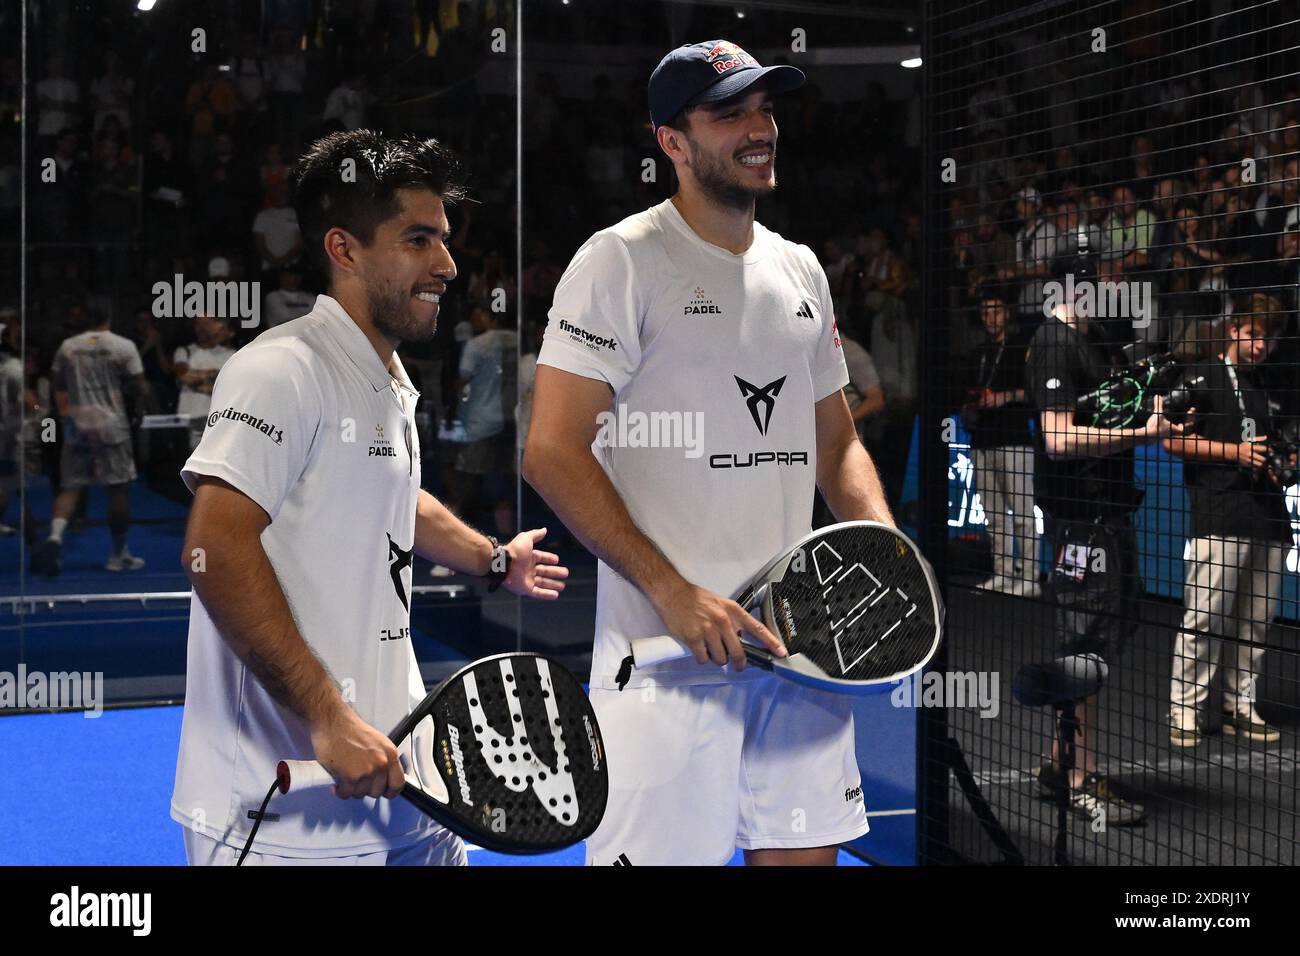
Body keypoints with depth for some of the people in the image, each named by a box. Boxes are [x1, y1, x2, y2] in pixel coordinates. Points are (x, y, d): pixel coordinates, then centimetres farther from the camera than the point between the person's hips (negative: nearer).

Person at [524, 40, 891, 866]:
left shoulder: (801, 270, 15)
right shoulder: (621, 261, -6)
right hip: (669, 646, -6)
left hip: (800, 637, 6)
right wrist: (673, 592, -20)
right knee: (651, 854, -6)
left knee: (805, 850, 9)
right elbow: (552, 454, -13)